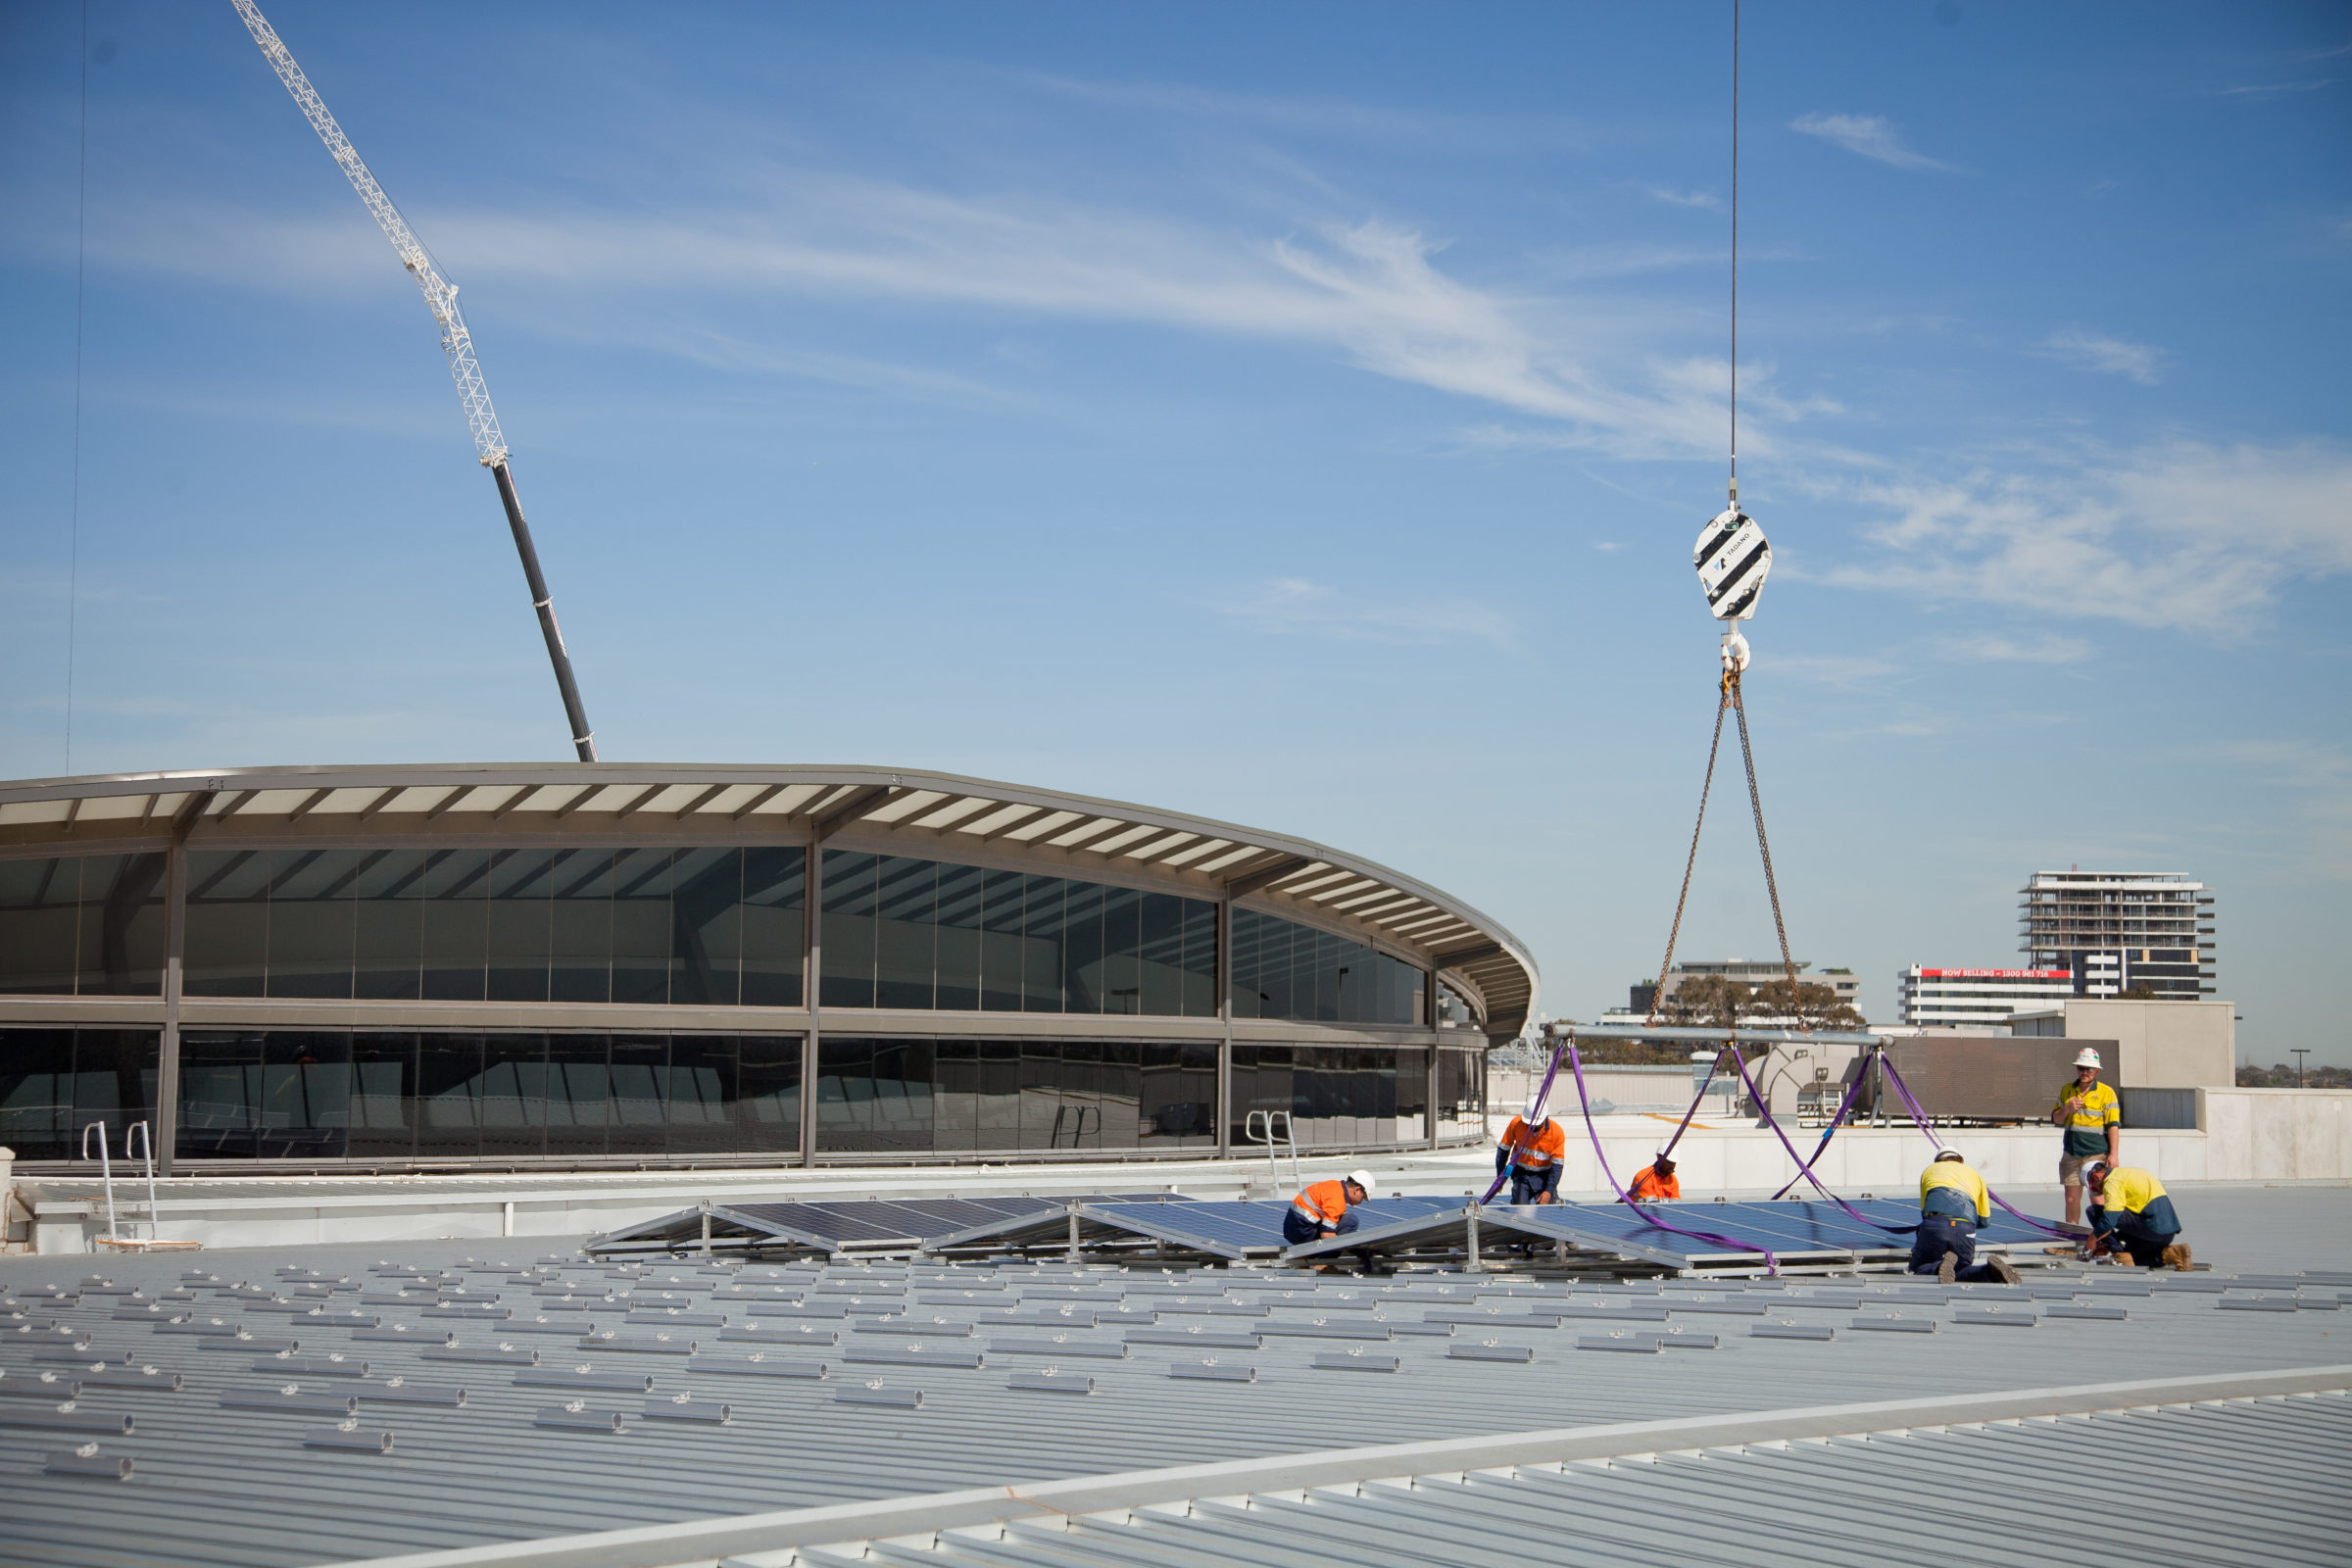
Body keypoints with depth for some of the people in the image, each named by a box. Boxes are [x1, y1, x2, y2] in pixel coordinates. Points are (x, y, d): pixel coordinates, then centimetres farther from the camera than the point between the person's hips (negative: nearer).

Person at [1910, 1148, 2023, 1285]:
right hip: (1965, 1230, 2)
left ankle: (1941, 1266, -26)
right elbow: (1985, 1220, 34)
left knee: (1919, 1270, 11)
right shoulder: (1974, 1175, 33)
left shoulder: (1929, 1171, 30)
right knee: (1960, 1274, 13)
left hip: (1935, 1224, -2)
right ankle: (1991, 1270, -21)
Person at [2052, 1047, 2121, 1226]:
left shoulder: (2106, 1092, -1)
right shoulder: (2067, 1091, 13)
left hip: (2097, 1153, -4)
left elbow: (2113, 1125, -5)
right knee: (2072, 1198, 6)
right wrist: (2067, 1109, -8)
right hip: (2071, 1154, 4)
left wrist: (2113, 1154, -13)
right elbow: (2056, 1120, 14)